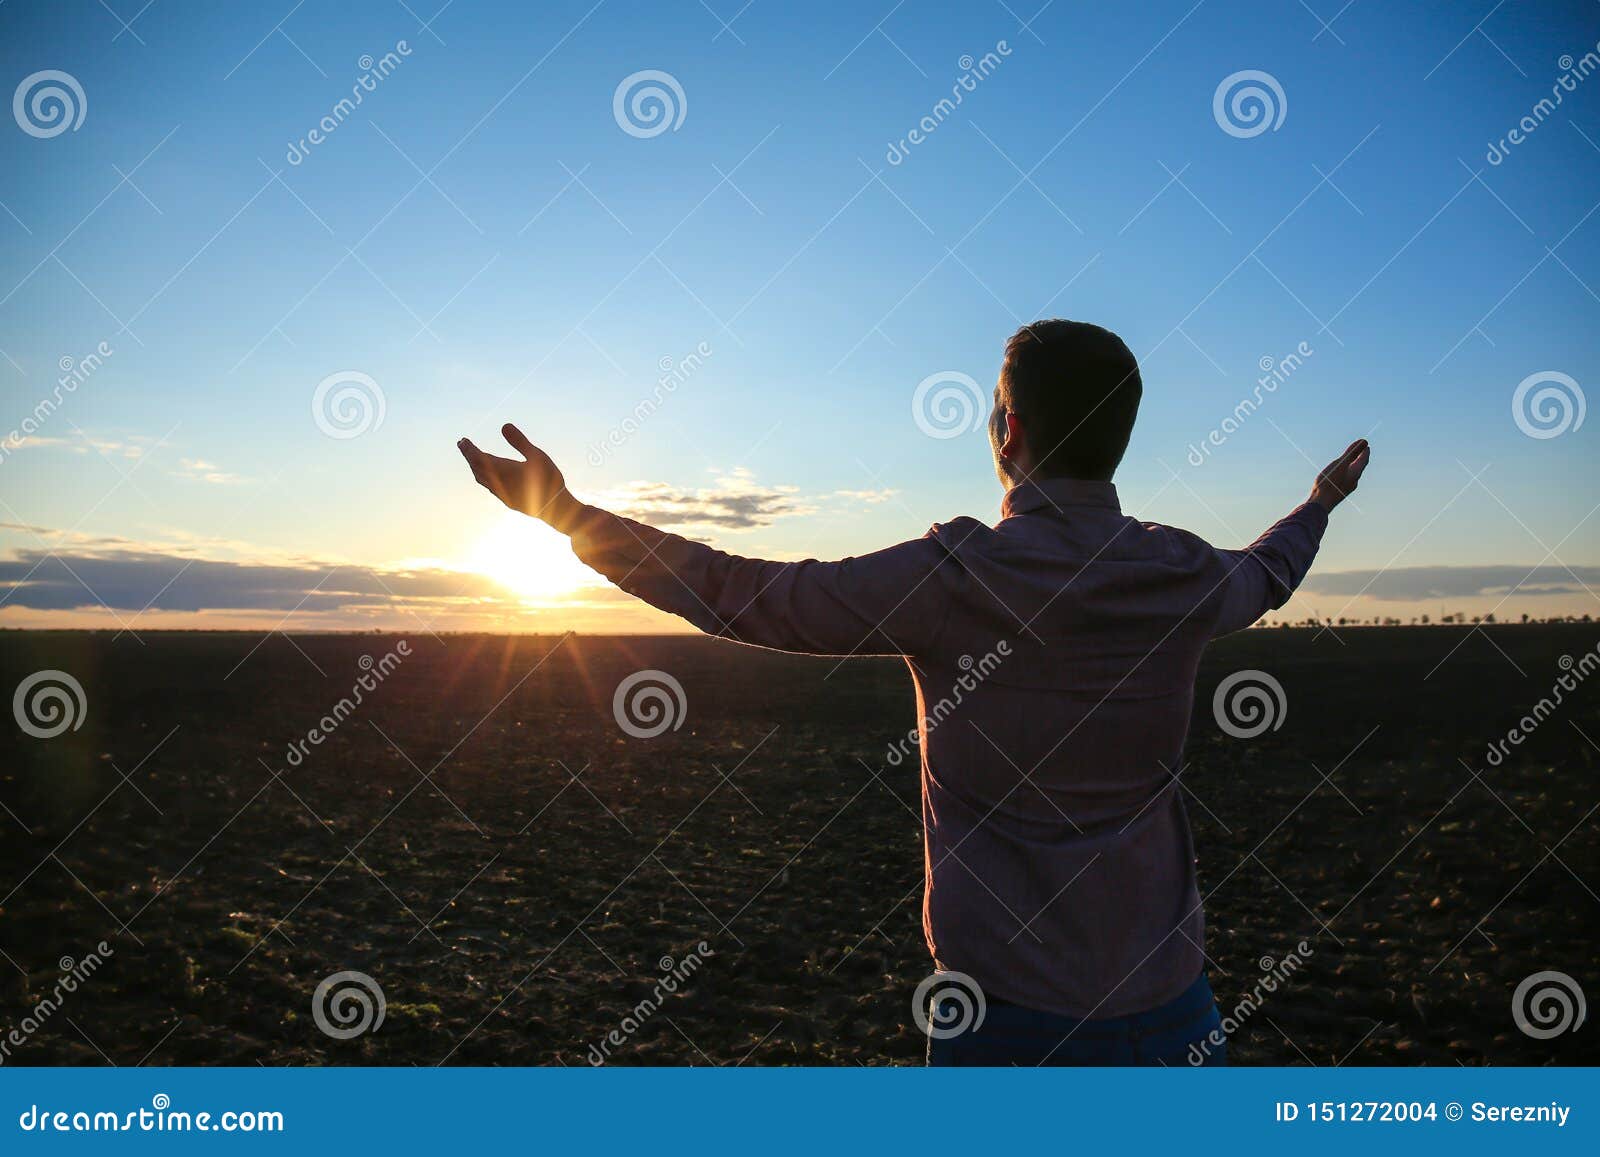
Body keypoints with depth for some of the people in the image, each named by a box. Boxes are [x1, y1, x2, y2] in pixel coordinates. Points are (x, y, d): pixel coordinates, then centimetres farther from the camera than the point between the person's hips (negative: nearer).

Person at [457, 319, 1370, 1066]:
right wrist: (1322, 505, 45)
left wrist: (567, 513, -1)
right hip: (1165, 998, 4)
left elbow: (739, 597, -12)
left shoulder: (953, 580, -18)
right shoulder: (1188, 578, -4)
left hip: (1009, 1004, -3)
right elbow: (1268, 573, 21)